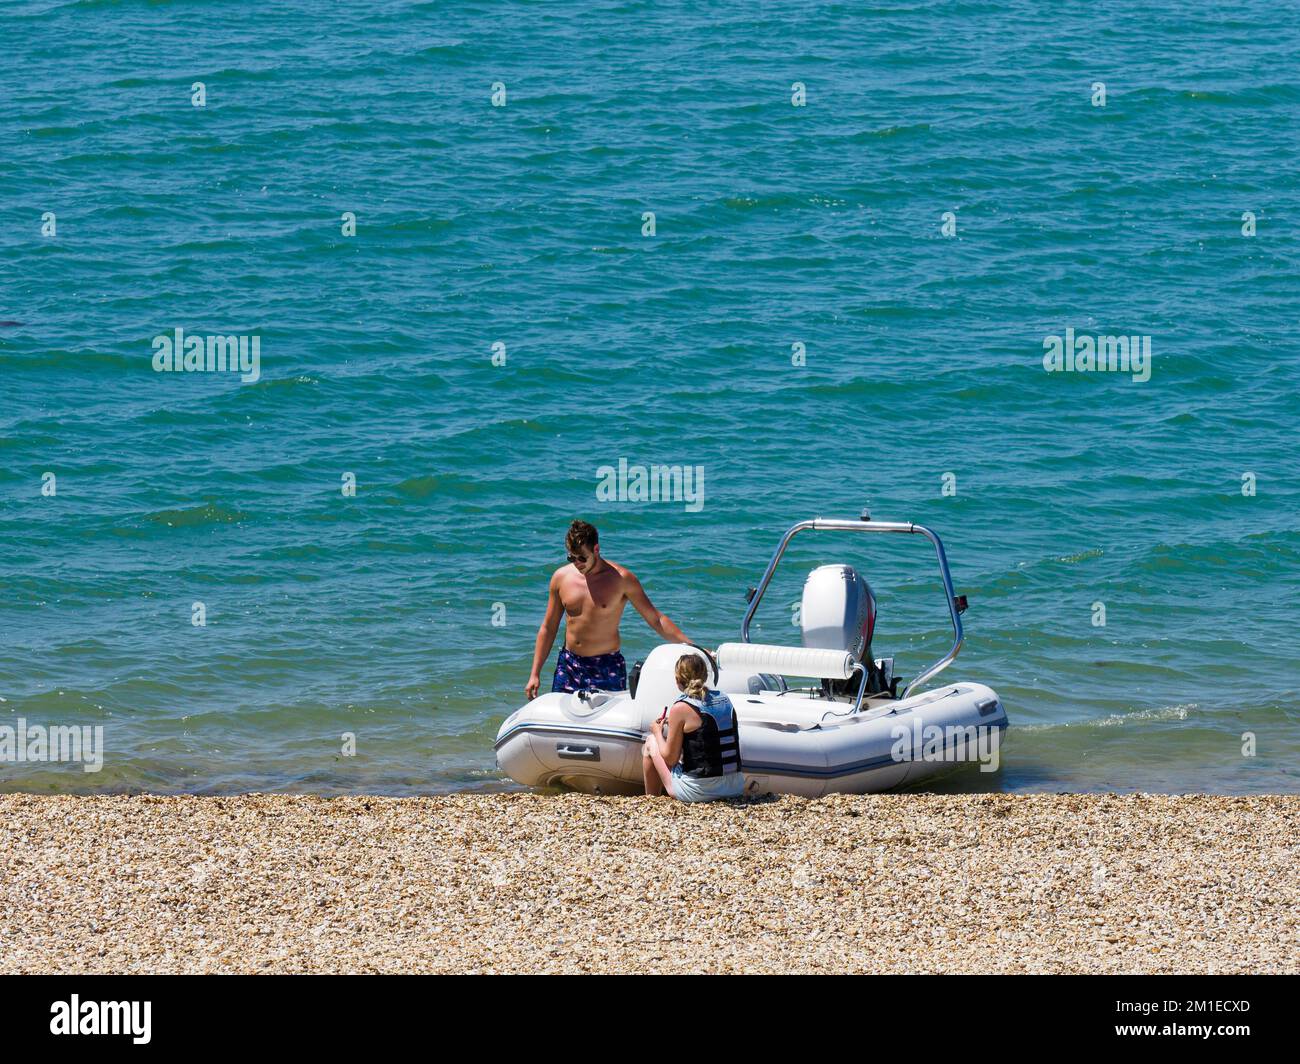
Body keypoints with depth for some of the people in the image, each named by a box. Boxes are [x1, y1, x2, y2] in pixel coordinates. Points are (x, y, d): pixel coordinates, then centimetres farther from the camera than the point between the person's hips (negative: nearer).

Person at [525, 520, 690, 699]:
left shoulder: (620, 579, -8)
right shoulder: (561, 578, 3)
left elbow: (655, 619, -4)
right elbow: (548, 628, 11)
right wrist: (535, 674, 8)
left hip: (607, 669, -3)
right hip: (568, 666, 3)